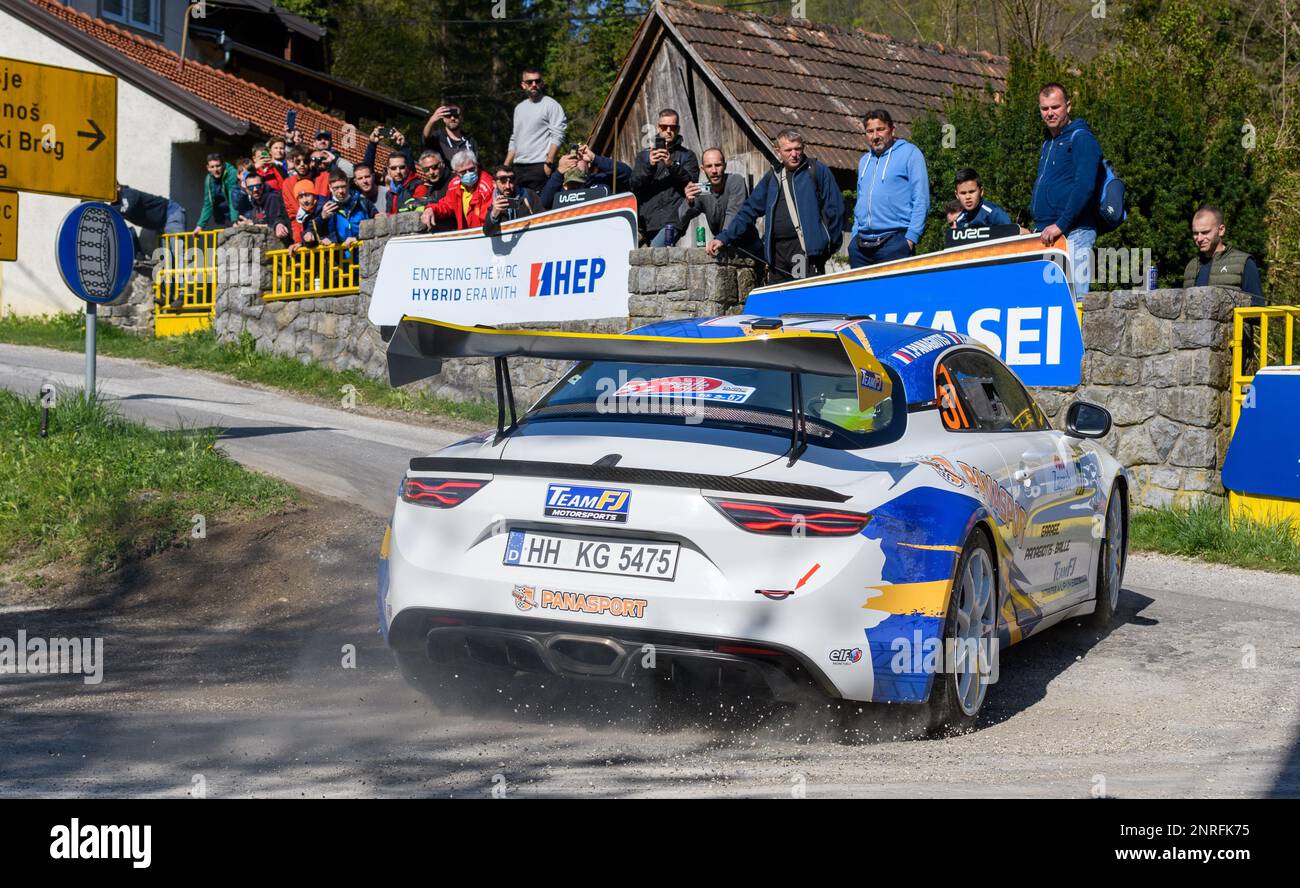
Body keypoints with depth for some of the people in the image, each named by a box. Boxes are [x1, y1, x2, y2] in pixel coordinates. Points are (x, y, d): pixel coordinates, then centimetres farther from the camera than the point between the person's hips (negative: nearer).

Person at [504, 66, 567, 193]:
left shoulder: (551, 105, -1)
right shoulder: (519, 108, 22)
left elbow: (558, 137, -9)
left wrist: (549, 163, -17)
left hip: (540, 167, -7)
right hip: (519, 168, 7)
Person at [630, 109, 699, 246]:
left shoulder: (686, 155, 15)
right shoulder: (644, 155, 20)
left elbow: (691, 182, -1)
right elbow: (634, 185, 7)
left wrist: (672, 165, -15)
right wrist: (649, 166, -10)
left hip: (673, 220, -3)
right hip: (648, 221, 3)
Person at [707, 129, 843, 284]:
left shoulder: (817, 171, 3)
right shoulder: (772, 177, 18)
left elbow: (834, 209, 1)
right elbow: (749, 210, 17)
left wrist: (830, 245, -3)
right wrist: (723, 238, 9)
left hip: (807, 250, -5)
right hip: (778, 251, 5)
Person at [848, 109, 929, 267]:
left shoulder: (910, 153, 0)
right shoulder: (865, 160, 21)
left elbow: (921, 201, -6)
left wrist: (911, 237, -13)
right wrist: (854, 235, 16)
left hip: (894, 241, -6)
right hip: (861, 245, 6)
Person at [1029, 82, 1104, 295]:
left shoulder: (1081, 139, -5)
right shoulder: (1048, 144, 22)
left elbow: (1084, 187, -17)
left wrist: (1060, 225, -21)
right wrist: (1039, 226, 14)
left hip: (1073, 234, -8)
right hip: (1046, 235, 8)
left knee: (1073, 297, -12)